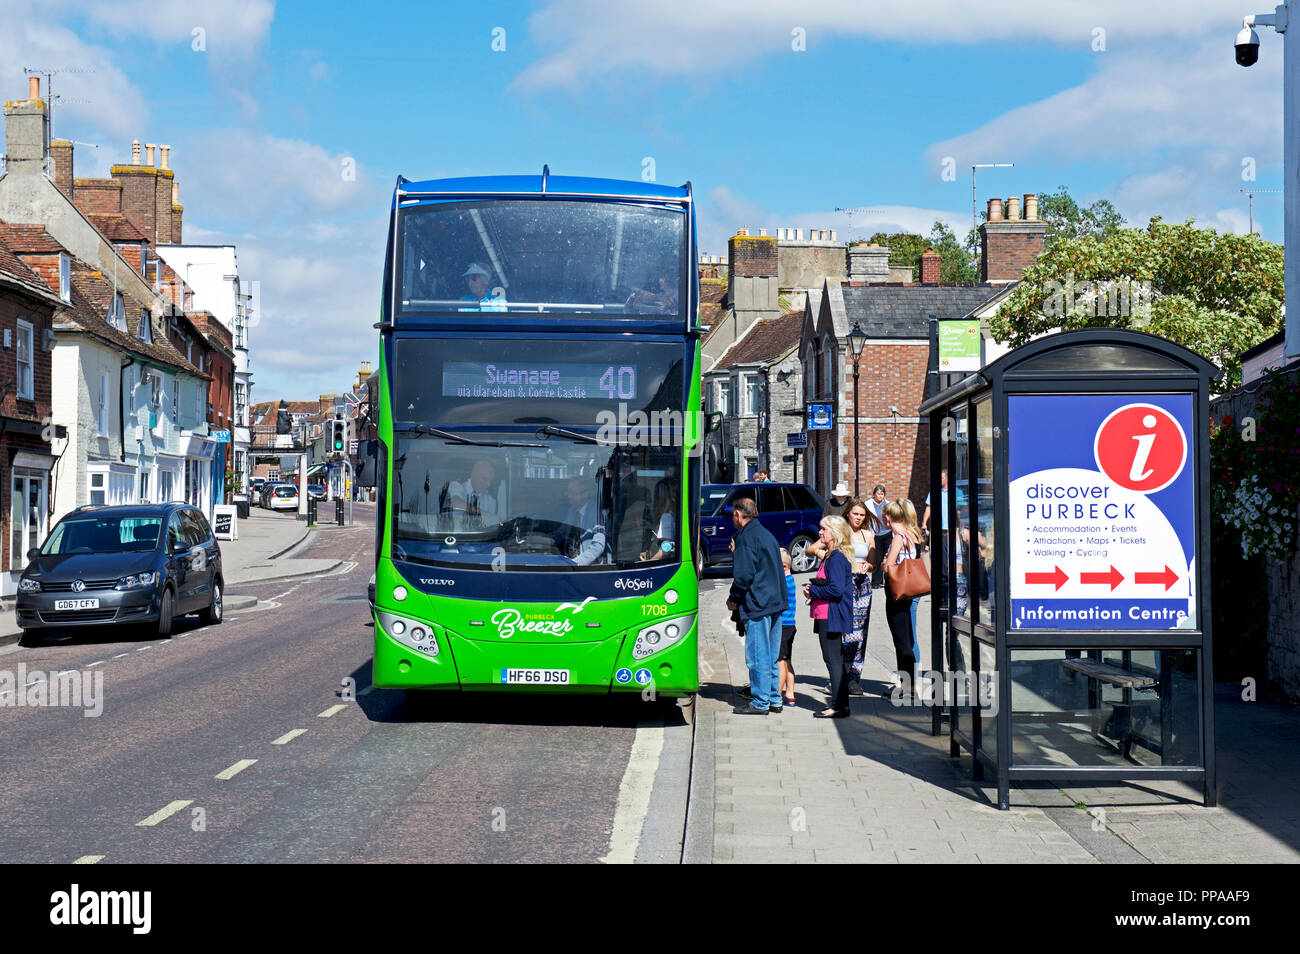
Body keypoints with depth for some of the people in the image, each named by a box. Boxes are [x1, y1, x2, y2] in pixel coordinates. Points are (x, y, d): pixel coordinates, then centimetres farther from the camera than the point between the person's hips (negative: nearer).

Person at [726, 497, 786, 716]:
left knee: (757, 655, -5)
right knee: (771, 655, 14)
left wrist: (734, 599, -4)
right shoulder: (767, 534, 18)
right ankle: (773, 700, 18)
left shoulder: (746, 536, -11)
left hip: (757, 604, -9)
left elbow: (744, 574, -17)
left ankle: (760, 703, -2)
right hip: (776, 602, 9)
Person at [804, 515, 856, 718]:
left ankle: (839, 706, -6)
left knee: (833, 660, -8)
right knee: (838, 660, 13)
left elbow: (836, 590, -24)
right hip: (828, 616, 11)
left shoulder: (837, 558, -16)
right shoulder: (833, 555, 16)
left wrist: (813, 591, -11)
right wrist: (813, 588, 9)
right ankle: (840, 703, 19)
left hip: (832, 616, -11)